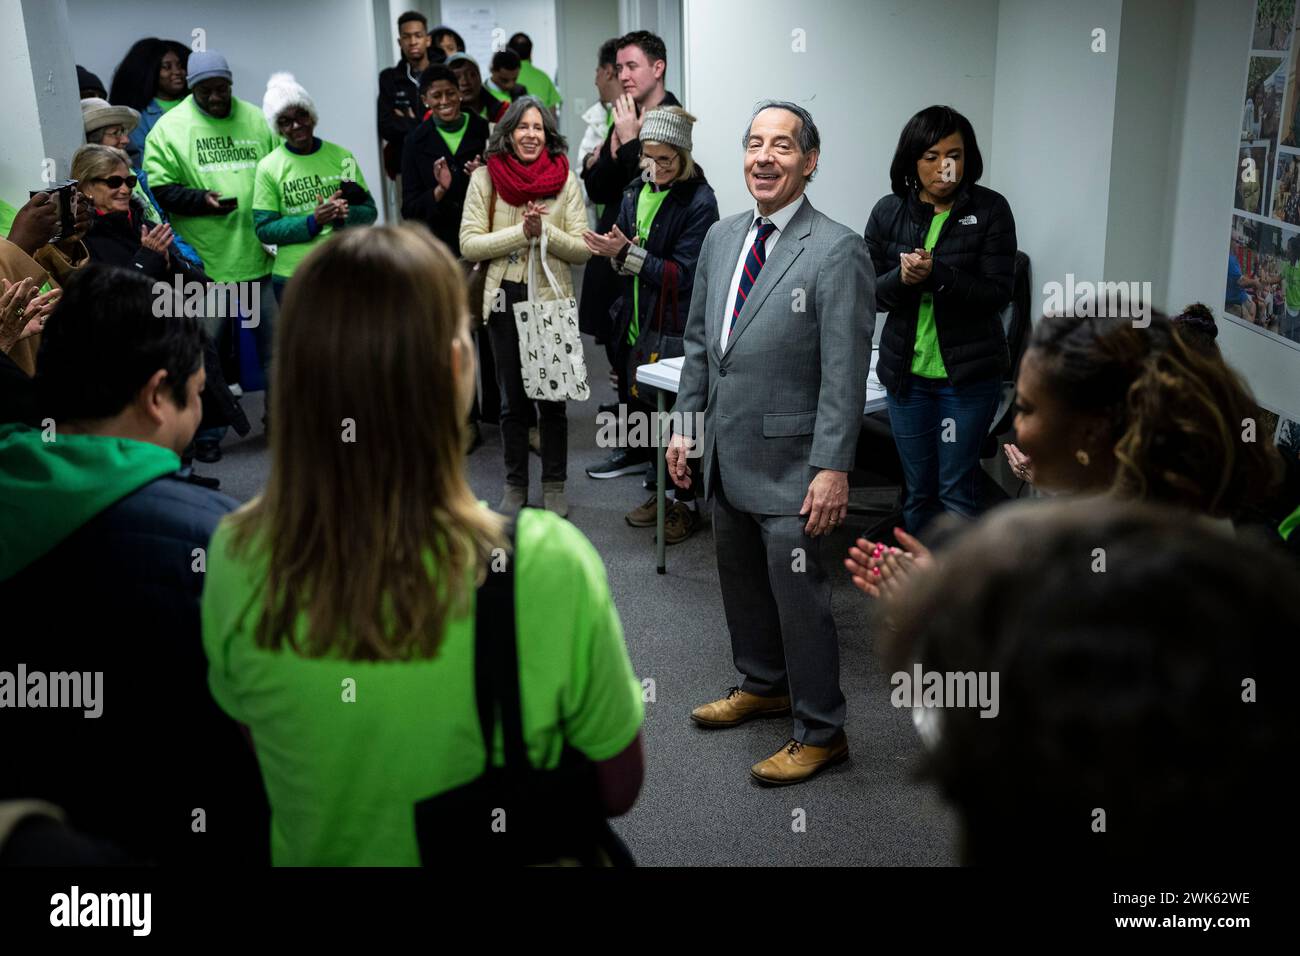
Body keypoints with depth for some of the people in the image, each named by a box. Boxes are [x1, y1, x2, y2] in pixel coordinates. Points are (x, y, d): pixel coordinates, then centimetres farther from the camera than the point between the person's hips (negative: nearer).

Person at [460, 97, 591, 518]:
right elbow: (469, 245, -7)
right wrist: (522, 231, -16)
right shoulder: (485, 177, -1)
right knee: (512, 399, 11)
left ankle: (554, 485, 21)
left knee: (552, 398, 6)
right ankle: (515, 486, 24)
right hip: (505, 297, 1)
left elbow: (582, 249, -3)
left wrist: (545, 230, -19)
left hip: (552, 298, 0)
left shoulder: (565, 179, -1)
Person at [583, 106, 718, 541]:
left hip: (677, 330, -7)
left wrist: (628, 254, -22)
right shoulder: (636, 194, 9)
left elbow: (683, 276, -18)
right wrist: (616, 251, -8)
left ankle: (687, 504, 19)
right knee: (640, 409, 14)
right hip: (637, 325, 7)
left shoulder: (699, 202, -13)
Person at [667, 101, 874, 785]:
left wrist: (832, 470, -20)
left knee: (799, 594, 0)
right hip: (726, 454, 7)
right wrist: (686, 425, 13)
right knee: (740, 580, 20)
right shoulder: (721, 237, 9)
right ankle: (763, 685, 41)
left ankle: (820, 732, 16)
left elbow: (845, 373, -17)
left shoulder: (836, 251, -14)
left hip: (789, 464, -7)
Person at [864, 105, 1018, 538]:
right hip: (906, 372, 3)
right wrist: (902, 277, -19)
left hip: (969, 373, -3)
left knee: (957, 491, 3)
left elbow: (997, 293, -11)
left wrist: (937, 274, -25)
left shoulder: (991, 209, -6)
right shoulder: (889, 212, 1)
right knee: (918, 490, 13)